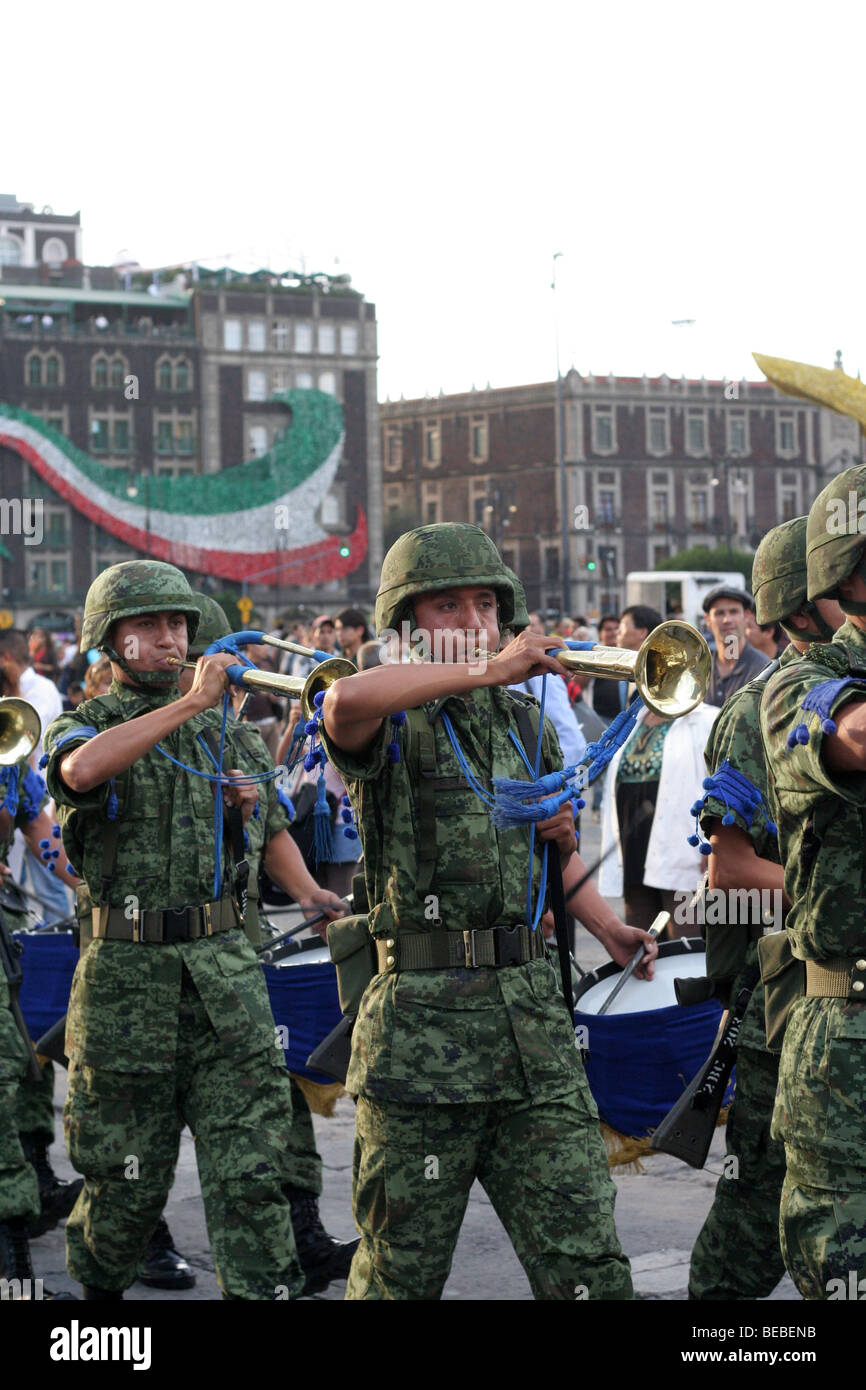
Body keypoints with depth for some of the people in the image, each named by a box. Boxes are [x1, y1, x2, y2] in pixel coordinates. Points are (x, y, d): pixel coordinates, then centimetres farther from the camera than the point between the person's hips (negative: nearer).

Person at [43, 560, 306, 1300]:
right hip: (127, 974, -3)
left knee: (250, 1167, -5)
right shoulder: (84, 724, -1)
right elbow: (81, 770, -27)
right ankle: (96, 1282, 33)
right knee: (128, 1177, 8)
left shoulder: (216, 725, 15)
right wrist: (188, 703, -29)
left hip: (224, 967, 3)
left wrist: (246, 802, 5)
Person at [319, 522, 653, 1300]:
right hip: (423, 1019, -4)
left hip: (533, 1010, 5)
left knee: (588, 1266, -1)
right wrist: (484, 671, -23)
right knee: (403, 1271, 5)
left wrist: (562, 837, 9)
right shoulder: (392, 724, -1)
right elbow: (347, 700, -28)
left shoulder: (529, 722, 17)